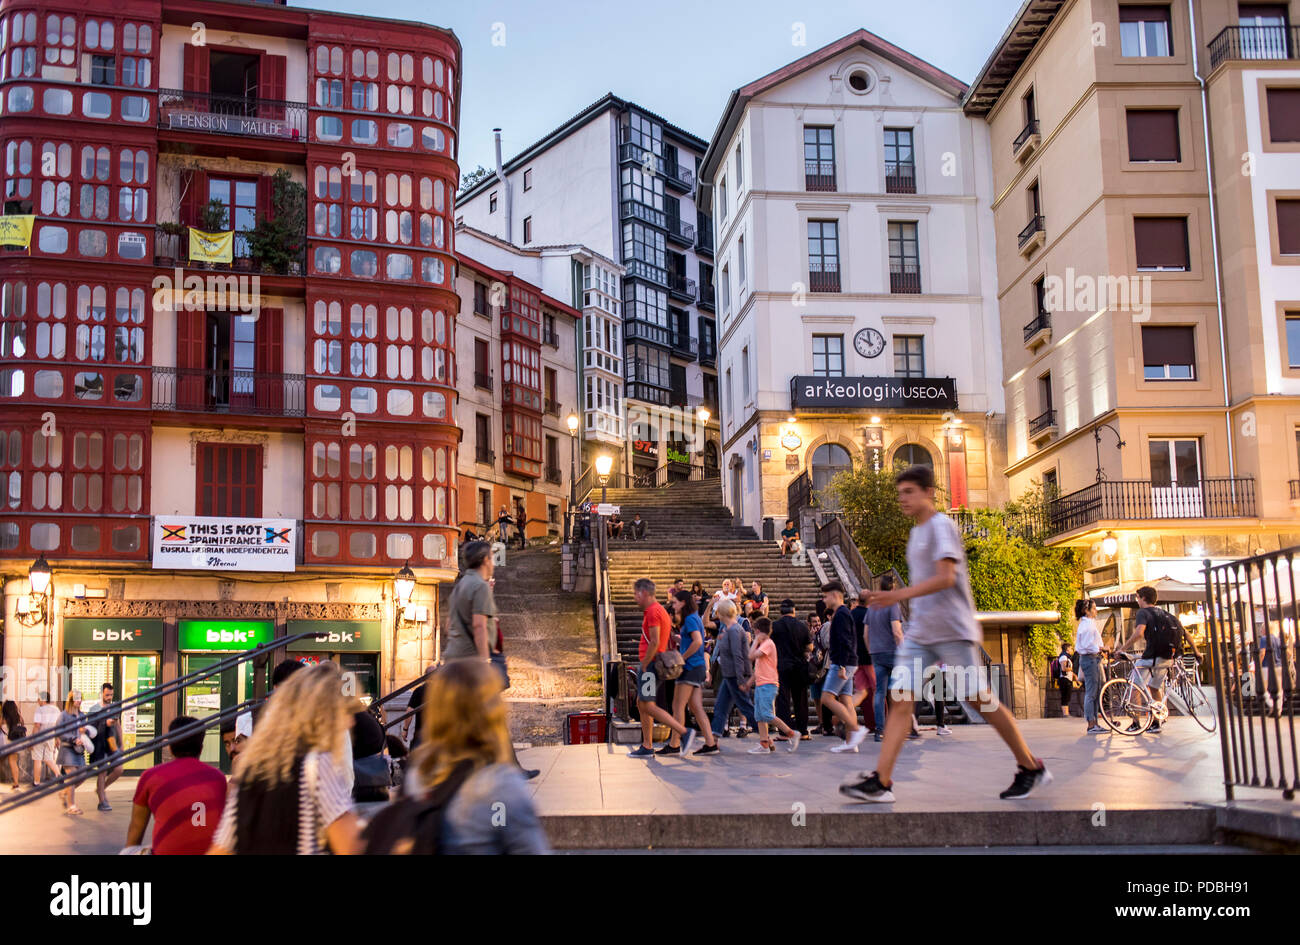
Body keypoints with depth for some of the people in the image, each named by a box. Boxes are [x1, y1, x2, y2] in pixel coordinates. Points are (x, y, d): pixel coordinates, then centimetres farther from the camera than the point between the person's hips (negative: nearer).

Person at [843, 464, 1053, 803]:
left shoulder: (941, 526, -8)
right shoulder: (917, 532, 19)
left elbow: (946, 577, -21)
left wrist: (901, 595, -29)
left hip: (953, 631, -8)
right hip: (919, 634, 8)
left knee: (980, 699, -2)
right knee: (901, 699, -5)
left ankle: (1031, 768, 15)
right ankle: (880, 781, -11)